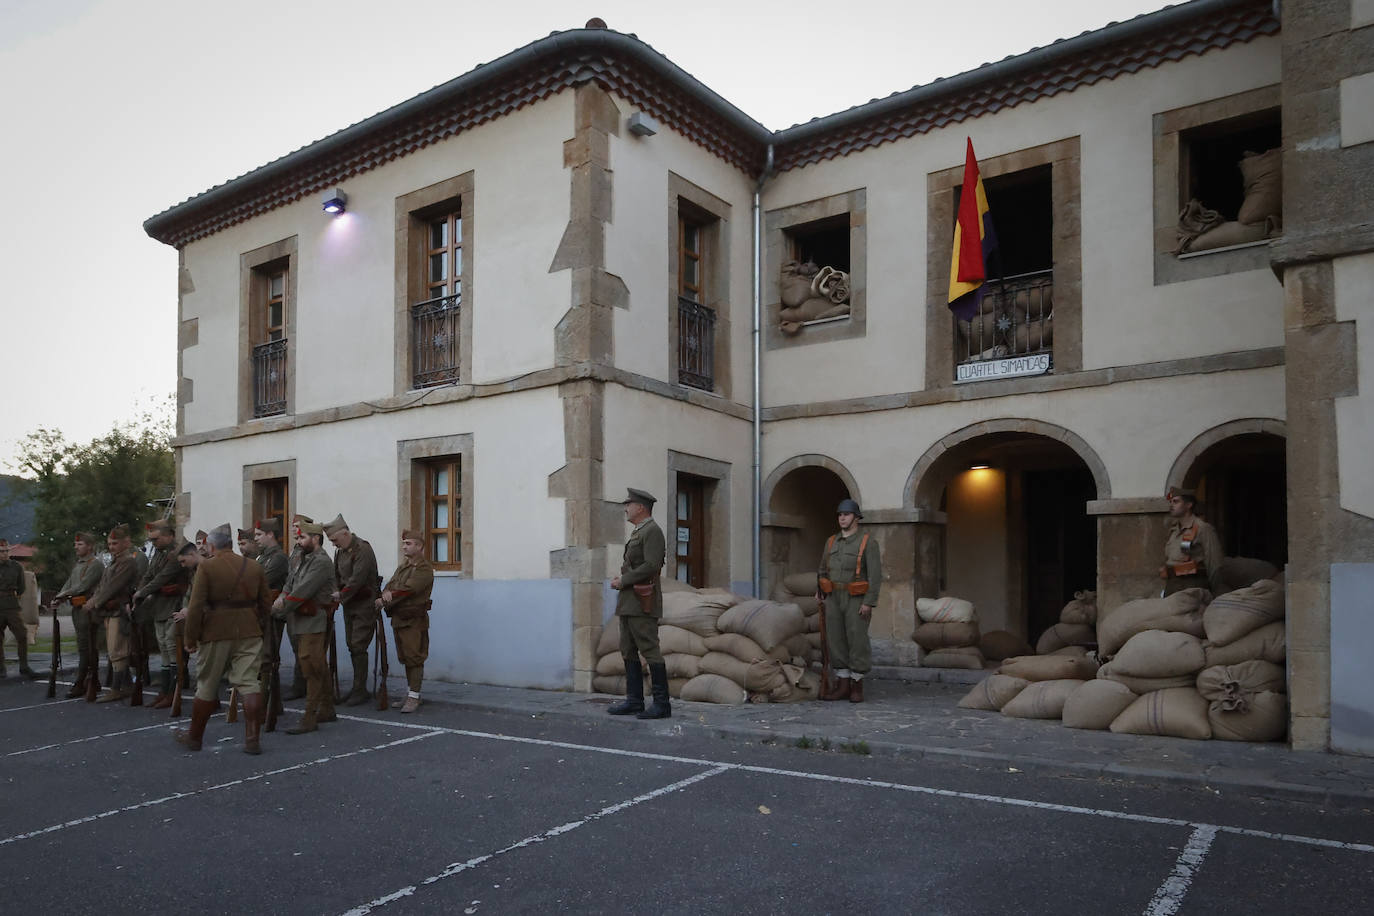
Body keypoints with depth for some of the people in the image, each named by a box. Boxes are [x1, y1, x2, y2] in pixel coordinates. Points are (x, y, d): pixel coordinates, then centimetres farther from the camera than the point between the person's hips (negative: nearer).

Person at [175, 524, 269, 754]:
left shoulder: (207, 567, -6)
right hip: (249, 632, 3)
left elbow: (196, 606, -11)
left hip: (216, 632, -3)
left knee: (206, 685, 11)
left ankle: (194, 737, 26)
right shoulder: (254, 567, 8)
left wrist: (190, 638, -4)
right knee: (249, 683, 1)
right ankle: (252, 740, -3)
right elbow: (265, 605, 11)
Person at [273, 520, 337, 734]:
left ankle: (309, 719, -5)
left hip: (313, 622, -10)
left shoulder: (321, 562, -15)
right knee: (318, 668, 16)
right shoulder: (304, 560, 17)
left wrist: (279, 610, -14)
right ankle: (327, 710, 26)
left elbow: (303, 591, -19)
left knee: (311, 669, -8)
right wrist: (281, 599, -5)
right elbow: (290, 584, 14)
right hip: (302, 622, 10)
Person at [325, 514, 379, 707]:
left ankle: (360, 690, -4)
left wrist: (340, 595, -13)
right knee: (352, 646, 10)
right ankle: (358, 688, 17)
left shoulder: (363, 550, -16)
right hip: (349, 605, 8)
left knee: (358, 647, -9)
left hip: (364, 605, -8)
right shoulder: (340, 552, 11)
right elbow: (337, 576, 12)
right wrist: (336, 594, -4)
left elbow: (357, 580, -21)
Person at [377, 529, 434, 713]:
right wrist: (386, 593, -16)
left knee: (414, 658, -5)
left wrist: (384, 601, -18)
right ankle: (410, 692, 23)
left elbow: (407, 590, -20)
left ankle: (414, 697, -1)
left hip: (414, 620, -8)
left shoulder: (424, 569, -12)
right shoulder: (402, 566, 17)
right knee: (405, 658, 14)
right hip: (398, 619, 8)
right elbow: (391, 584, 8)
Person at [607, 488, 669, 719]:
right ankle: (634, 700, 15)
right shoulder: (637, 533, 21)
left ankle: (662, 704, -3)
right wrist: (621, 579, 7)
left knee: (650, 651, -8)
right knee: (628, 651, 10)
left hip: (643, 602, -10)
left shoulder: (652, 531, -10)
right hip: (628, 603, 10)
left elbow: (651, 566, -21)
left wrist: (623, 581, -14)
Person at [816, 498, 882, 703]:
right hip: (834, 599, 5)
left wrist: (869, 603, -20)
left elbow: (875, 574, -14)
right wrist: (820, 591, 7)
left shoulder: (868, 542, -8)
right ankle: (842, 686, 12)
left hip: (857, 600, -5)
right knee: (837, 641, 4)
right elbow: (823, 570, 20)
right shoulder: (832, 542, 9)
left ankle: (857, 687, 10)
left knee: (858, 642, -2)